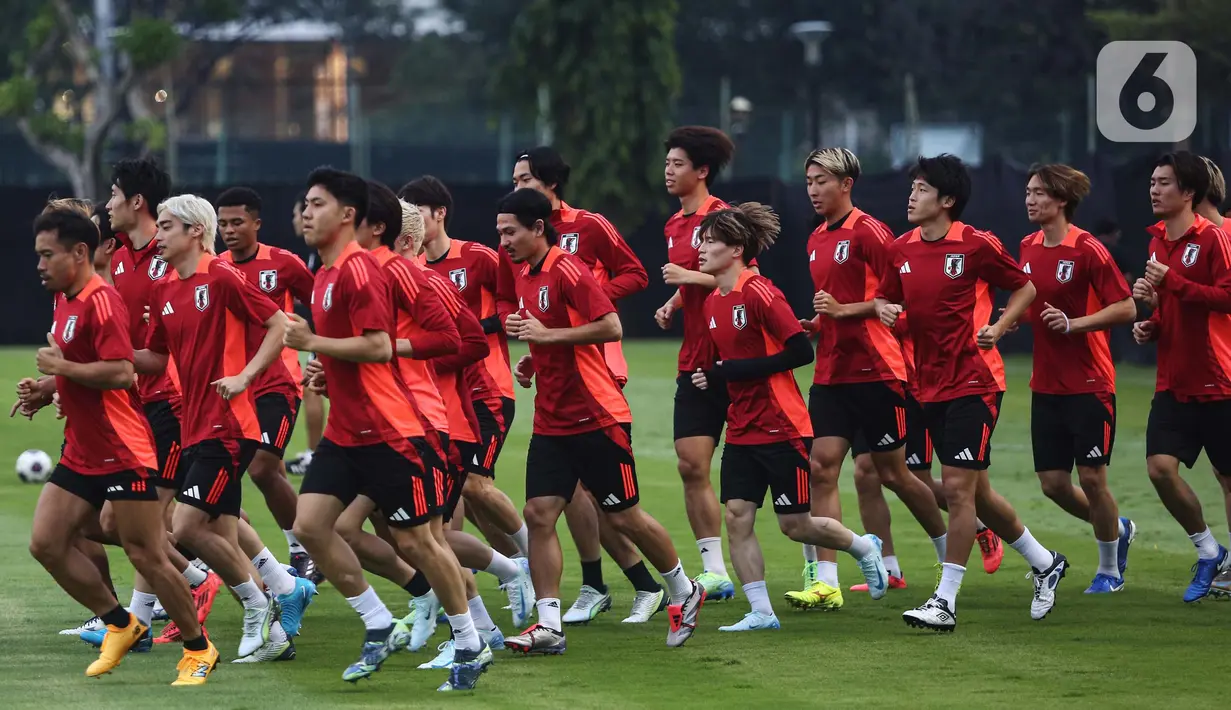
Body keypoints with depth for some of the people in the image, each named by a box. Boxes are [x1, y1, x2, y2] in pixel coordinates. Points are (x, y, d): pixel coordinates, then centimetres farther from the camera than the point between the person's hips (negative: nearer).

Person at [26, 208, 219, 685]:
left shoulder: (100, 301, -18)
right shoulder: (65, 300, 12)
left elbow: (121, 372, -26)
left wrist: (64, 367, -18)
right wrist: (47, 386, 15)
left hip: (122, 453, -10)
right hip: (81, 453, 10)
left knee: (146, 555, -5)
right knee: (46, 543, 2)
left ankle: (198, 649, 10)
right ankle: (119, 624, 16)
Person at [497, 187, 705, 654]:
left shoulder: (566, 270, -15)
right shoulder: (525, 275, 11)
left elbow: (610, 326, -22)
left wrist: (547, 334, -23)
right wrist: (531, 361, 8)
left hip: (596, 418, -8)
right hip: (551, 420, 8)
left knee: (624, 516, 3)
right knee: (539, 514, -6)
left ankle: (685, 592, 23)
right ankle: (548, 625, -7)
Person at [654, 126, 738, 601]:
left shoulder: (721, 217, -11)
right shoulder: (675, 226, 15)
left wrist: (690, 276, -19)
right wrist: (671, 305, 11)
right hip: (695, 361, 8)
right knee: (691, 465, 1)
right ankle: (715, 572, 5)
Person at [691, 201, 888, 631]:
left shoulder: (758, 292, -16)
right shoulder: (712, 304, 9)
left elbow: (801, 351, -19)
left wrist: (738, 370, -20)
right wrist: (712, 378, 0)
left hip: (781, 429, -7)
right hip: (741, 430, 7)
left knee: (795, 525, 0)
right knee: (736, 517, -4)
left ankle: (864, 547, 27)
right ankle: (761, 612, 1)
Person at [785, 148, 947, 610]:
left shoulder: (868, 233, -11)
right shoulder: (816, 241, 15)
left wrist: (845, 310, -20)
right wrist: (814, 325, 9)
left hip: (875, 372, -7)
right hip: (830, 375, 7)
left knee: (893, 475, 4)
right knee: (821, 469, -6)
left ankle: (950, 551, 27)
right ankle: (825, 582, -10)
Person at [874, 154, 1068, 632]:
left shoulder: (976, 246, -10)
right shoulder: (901, 249, 6)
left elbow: (1024, 288, 1)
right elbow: (886, 297, 17)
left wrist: (997, 328, -14)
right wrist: (884, 309, -6)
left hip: (974, 382, -7)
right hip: (932, 386, 7)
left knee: (959, 487, -12)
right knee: (974, 492, 14)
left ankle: (945, 602, -10)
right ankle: (1044, 563, 32)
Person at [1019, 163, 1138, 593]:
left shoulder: (1087, 249, -13)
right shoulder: (1028, 248, 8)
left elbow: (1126, 308, -13)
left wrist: (1073, 323, -21)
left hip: (1089, 384, -7)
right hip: (1046, 385, 7)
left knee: (1091, 477, -4)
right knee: (1053, 484, 4)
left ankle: (1110, 570, 14)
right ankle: (1117, 529, 31)